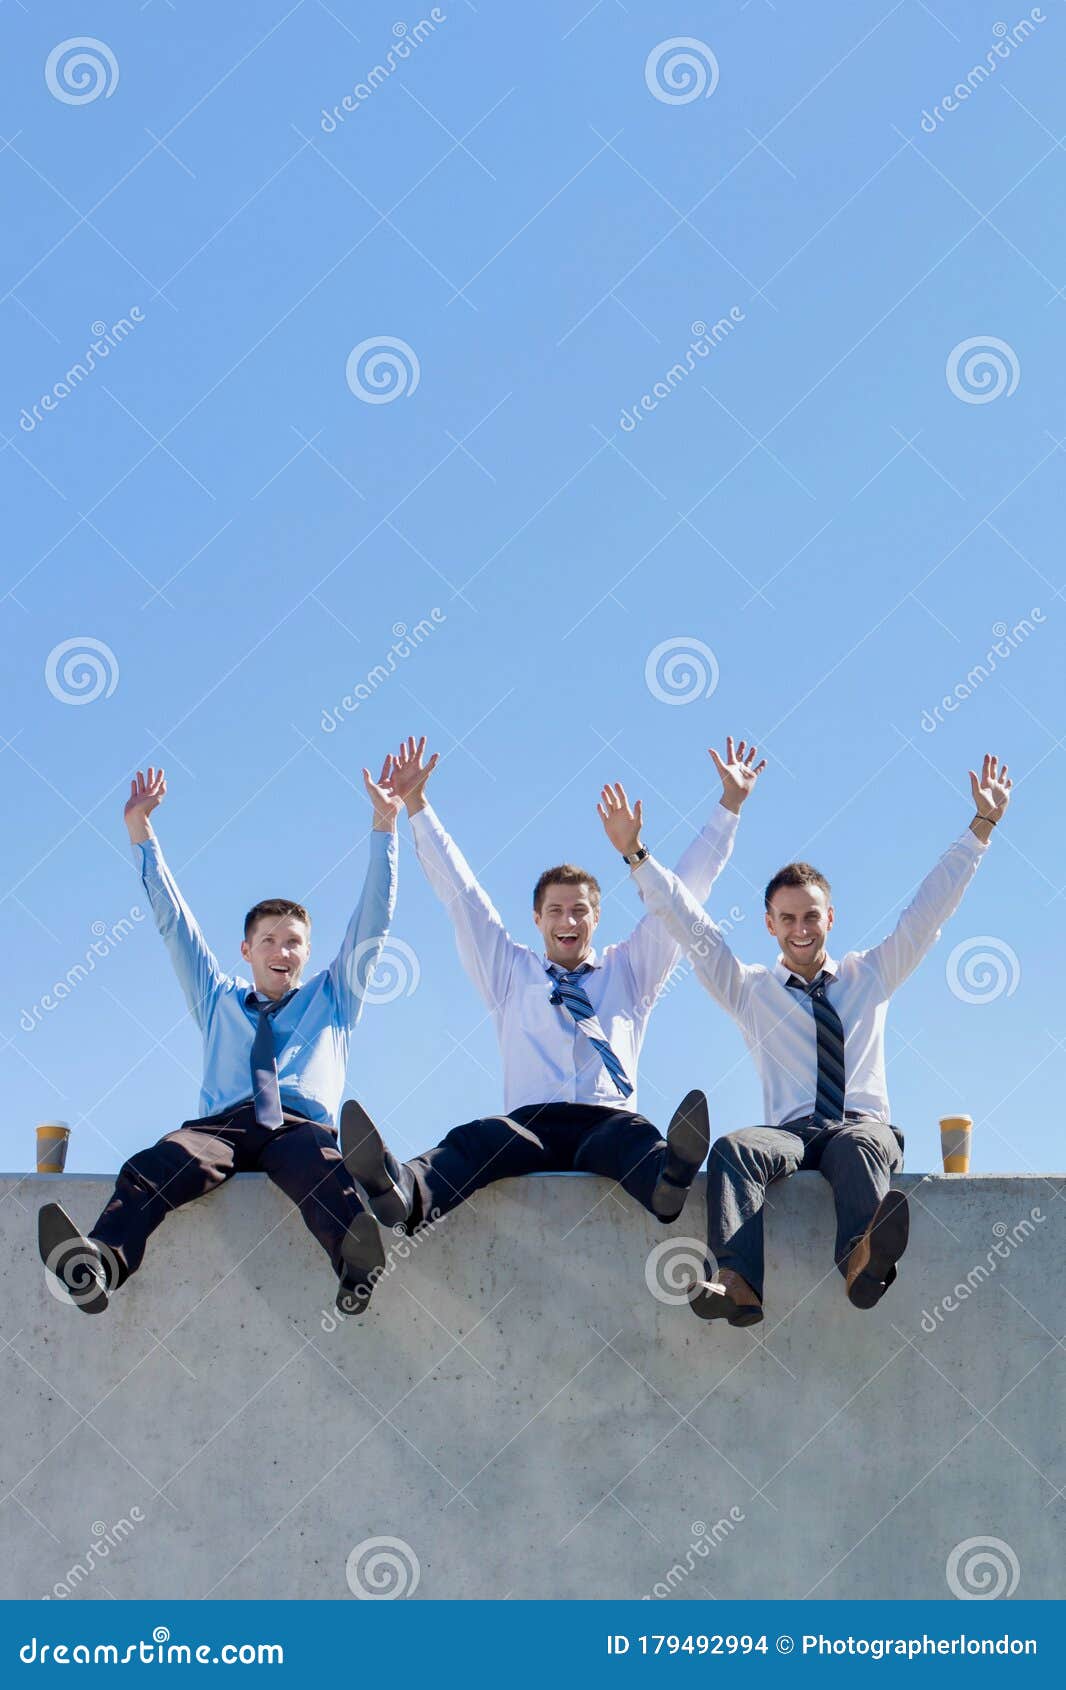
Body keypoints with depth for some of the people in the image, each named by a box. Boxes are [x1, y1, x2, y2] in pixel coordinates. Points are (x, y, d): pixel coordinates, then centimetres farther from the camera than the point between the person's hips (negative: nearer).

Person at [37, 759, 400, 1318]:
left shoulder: (330, 997, 30)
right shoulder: (218, 999, 34)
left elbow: (373, 917, 25)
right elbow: (173, 920, 31)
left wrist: (384, 824, 19)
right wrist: (140, 831, 28)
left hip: (301, 1122, -1)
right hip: (223, 1122, 1)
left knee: (318, 1165, -39)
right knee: (158, 1163, -34)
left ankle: (360, 1261, -68)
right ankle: (97, 1264, -60)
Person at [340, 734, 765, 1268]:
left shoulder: (628, 970, 29)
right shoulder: (510, 971, 30)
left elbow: (684, 891, 28)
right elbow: (459, 892, 27)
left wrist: (730, 804, 26)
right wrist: (416, 806, 25)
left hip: (608, 1121, 0)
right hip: (530, 1122, 0)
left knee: (634, 1136, -38)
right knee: (480, 1137, -35)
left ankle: (668, 1180, -72)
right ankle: (405, 1194, -65)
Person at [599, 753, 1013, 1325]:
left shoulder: (870, 975, 24)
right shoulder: (749, 989, 22)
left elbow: (929, 908, 21)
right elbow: (688, 924, 17)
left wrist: (982, 825, 18)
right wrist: (635, 854, 11)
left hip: (863, 1124, 0)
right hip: (788, 1131, 0)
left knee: (860, 1144, -39)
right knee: (733, 1148, -35)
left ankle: (862, 1259, -69)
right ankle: (739, 1284, -59)